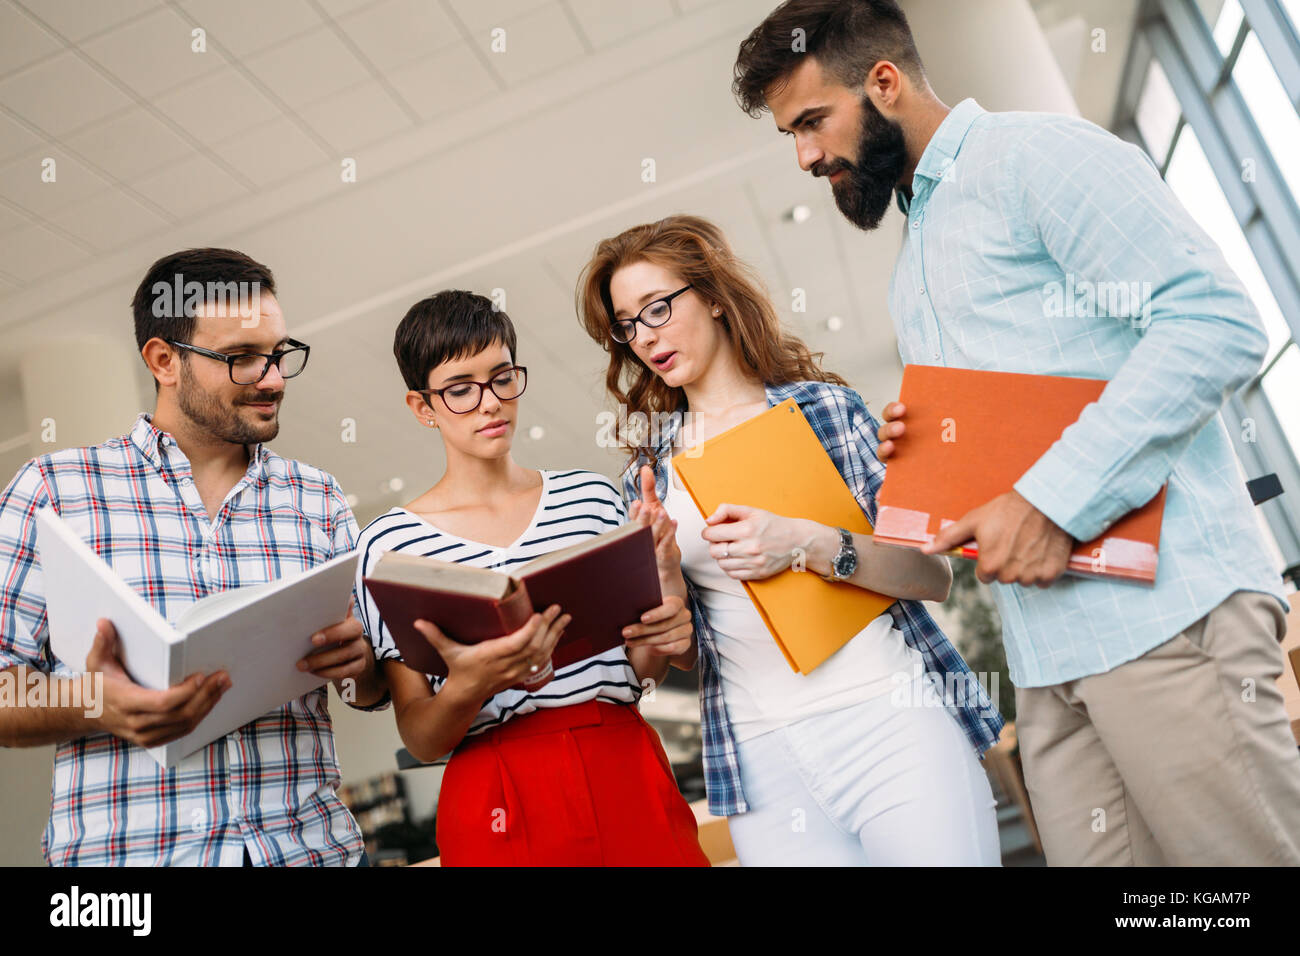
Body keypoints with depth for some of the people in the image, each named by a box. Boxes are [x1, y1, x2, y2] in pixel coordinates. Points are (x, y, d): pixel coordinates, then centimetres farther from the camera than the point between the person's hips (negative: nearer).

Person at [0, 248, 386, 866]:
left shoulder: (319, 500, 8)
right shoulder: (52, 488, 1)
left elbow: (374, 690, 10)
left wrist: (358, 662, -12)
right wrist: (97, 704, -20)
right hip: (124, 848, -2)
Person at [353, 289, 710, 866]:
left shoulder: (591, 495, 5)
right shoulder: (389, 543, -3)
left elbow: (636, 667, 11)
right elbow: (420, 741, -3)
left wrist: (666, 636, -11)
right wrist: (469, 685, -24)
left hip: (628, 776, 3)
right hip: (501, 808, -2)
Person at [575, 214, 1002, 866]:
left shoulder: (824, 405, 1)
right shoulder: (649, 470, 9)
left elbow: (935, 575, -3)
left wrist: (809, 546, -19)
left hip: (886, 717, -2)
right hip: (760, 756, 2)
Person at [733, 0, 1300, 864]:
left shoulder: (1035, 153, -3)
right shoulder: (914, 270, 24)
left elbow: (1216, 324, -14)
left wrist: (1053, 500, -18)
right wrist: (915, 450, 6)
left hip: (1162, 606, -8)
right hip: (1047, 645, 8)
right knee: (1098, 850, 8)